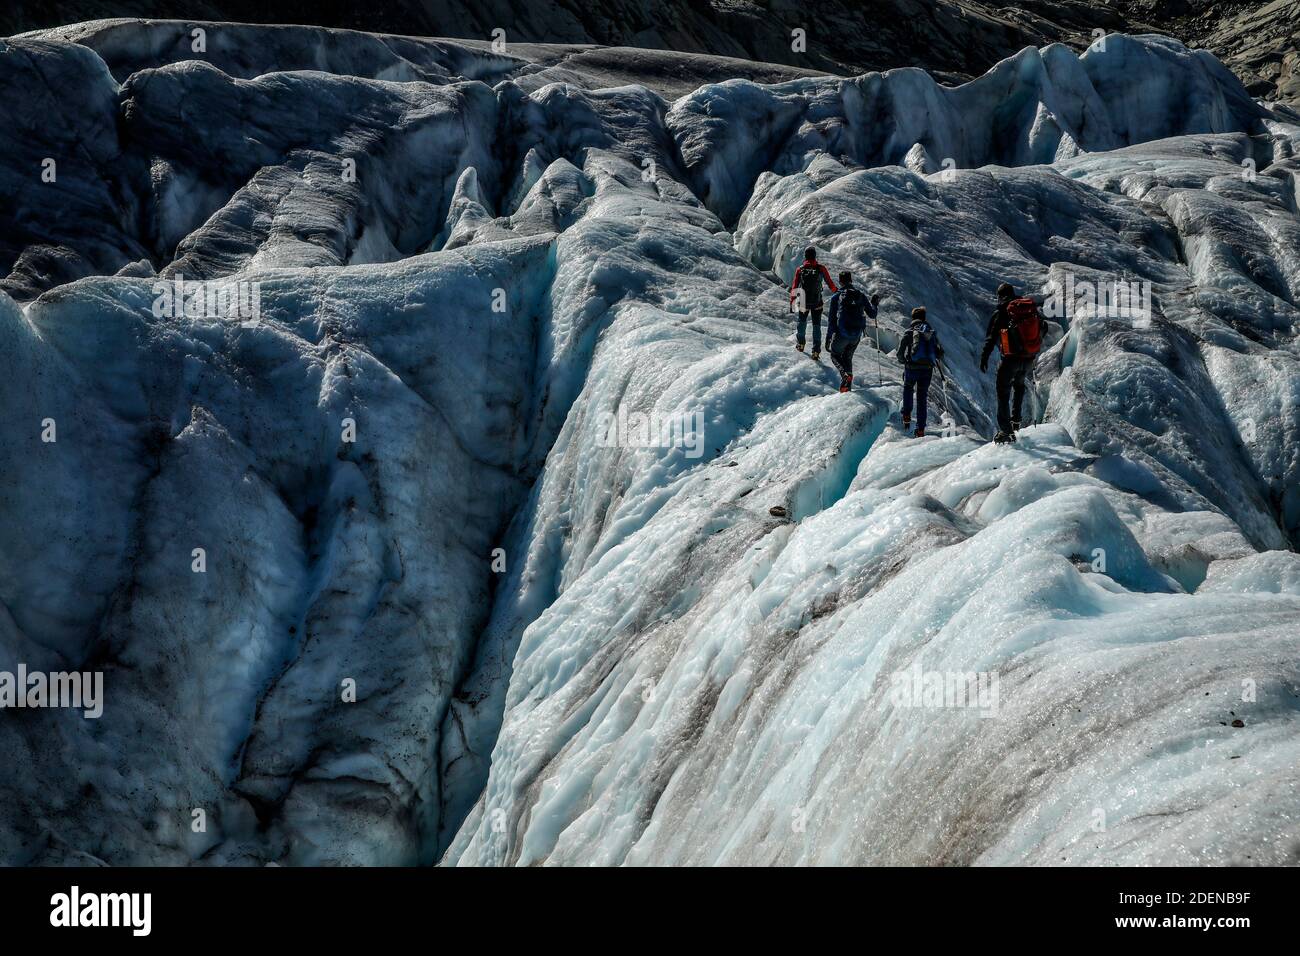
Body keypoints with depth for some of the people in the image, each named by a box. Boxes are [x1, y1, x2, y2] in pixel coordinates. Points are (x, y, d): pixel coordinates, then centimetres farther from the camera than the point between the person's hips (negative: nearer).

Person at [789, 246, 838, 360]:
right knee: (816, 325, 8)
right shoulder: (821, 268, -9)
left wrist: (792, 301, 6)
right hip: (817, 303, -1)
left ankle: (800, 343, 39)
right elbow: (830, 283, -3)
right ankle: (816, 350, 3)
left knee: (802, 322, 25)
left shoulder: (800, 270, -7)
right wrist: (837, 293, 12)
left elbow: (794, 287, -3)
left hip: (803, 302, 1)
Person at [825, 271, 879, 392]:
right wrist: (874, 303, 27)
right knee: (847, 357, 22)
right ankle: (846, 386, 16)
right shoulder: (861, 295, 4)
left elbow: (831, 319, -5)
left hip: (842, 333, -3)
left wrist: (828, 338, -1)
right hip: (857, 335, 3)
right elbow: (872, 314, 7)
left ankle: (846, 373, -11)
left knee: (835, 355, 18)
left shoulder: (836, 297, -3)